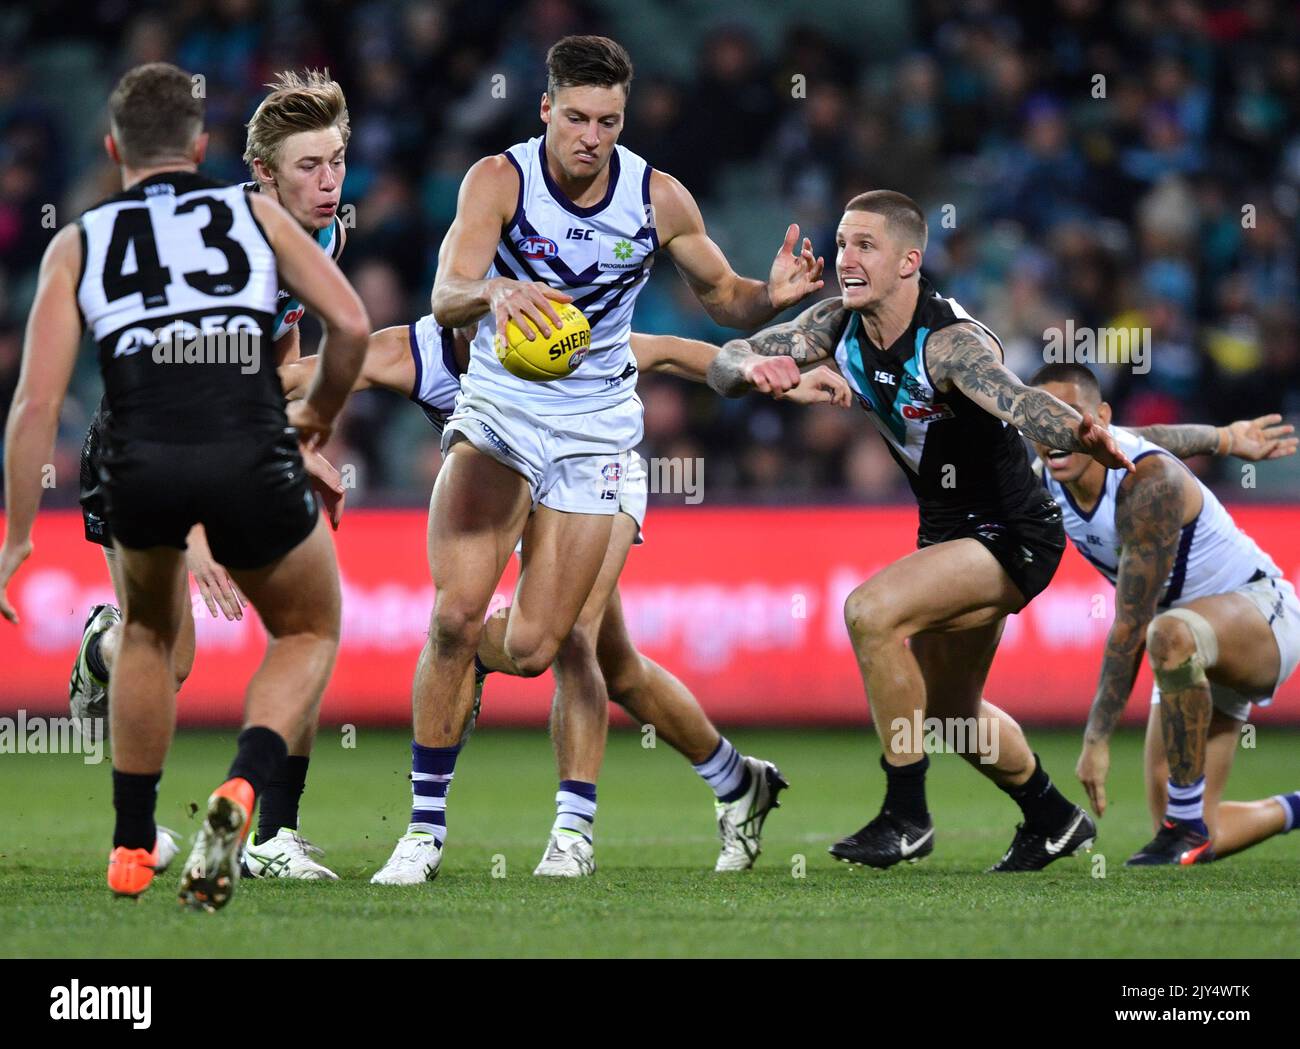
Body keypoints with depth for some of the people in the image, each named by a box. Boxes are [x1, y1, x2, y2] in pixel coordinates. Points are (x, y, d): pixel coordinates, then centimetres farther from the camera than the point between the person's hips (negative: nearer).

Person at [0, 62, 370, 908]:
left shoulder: (78, 244, 21)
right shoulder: (255, 213, 21)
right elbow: (351, 323, 8)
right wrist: (319, 415, 26)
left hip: (141, 466, 1)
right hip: (252, 456, -1)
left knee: (149, 632, 33)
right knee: (310, 632, 25)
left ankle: (132, 847, 33)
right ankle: (243, 787, -3)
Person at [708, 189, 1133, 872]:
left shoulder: (950, 342, -30)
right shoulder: (838, 325, -9)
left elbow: (1015, 400, -49)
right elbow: (726, 362, -9)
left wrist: (1080, 435, -70)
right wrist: (750, 368, -34)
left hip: (1013, 537, -9)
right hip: (948, 531, 9)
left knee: (871, 610, -28)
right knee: (948, 711, 23)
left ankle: (906, 818, -16)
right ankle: (1055, 821, 49)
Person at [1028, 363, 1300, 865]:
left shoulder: (1150, 485, -29)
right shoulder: (1048, 479, -5)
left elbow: (1131, 626, -31)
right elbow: (1152, 440, 17)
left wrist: (1096, 740, -31)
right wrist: (1224, 438, 34)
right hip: (1197, 662, 8)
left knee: (1172, 634, -43)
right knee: (1200, 842, -4)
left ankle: (1187, 825, -28)